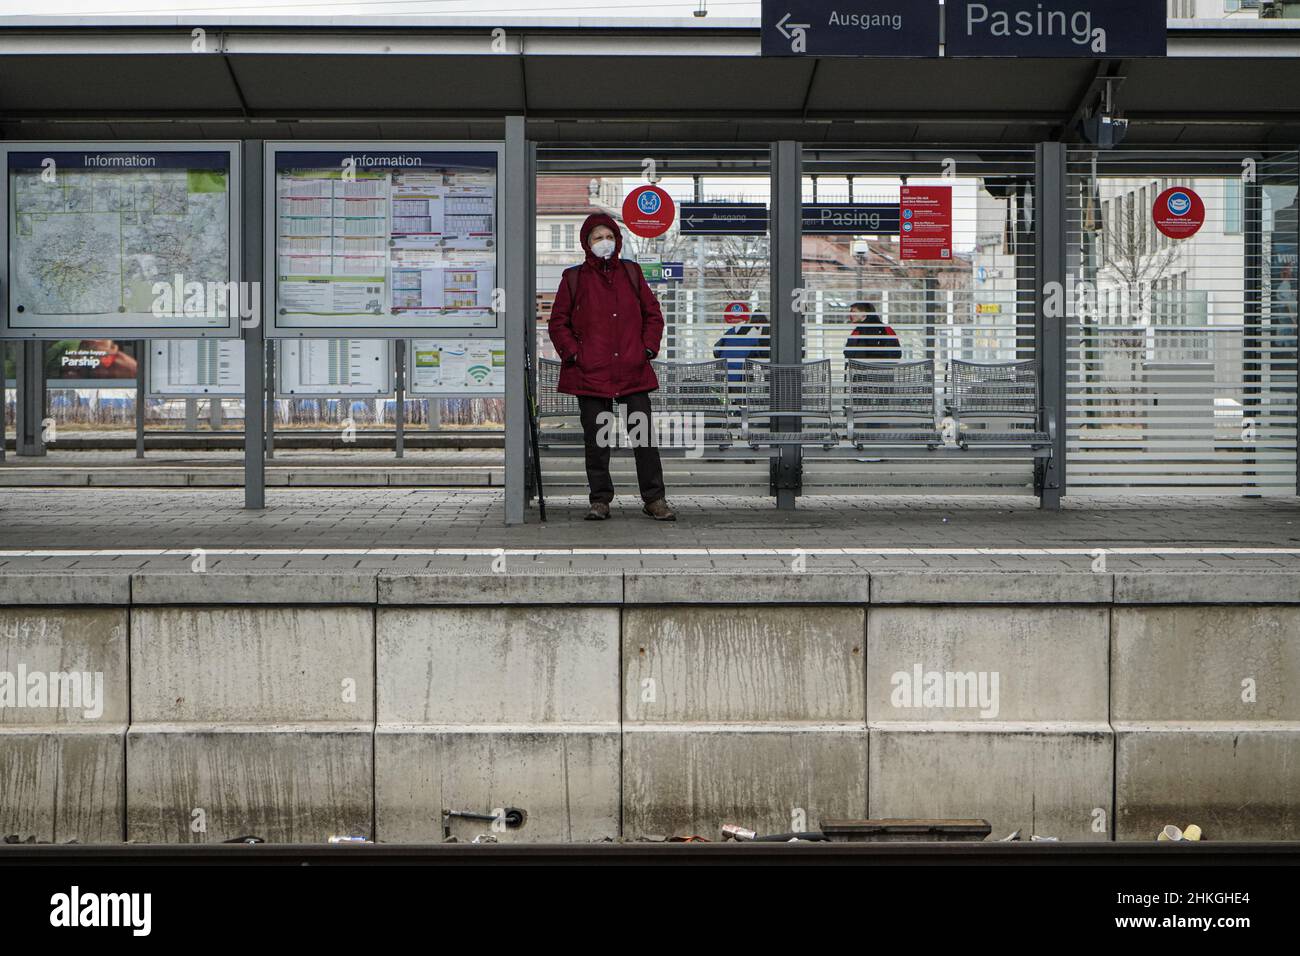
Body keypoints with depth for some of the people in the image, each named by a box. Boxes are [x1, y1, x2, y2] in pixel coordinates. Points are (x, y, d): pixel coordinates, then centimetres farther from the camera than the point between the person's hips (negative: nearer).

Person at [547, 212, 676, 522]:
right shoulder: (574, 278, 7)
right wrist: (573, 354, -3)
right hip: (590, 373, -1)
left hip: (633, 371, 1)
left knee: (644, 437, -2)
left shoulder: (631, 273, 12)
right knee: (596, 441, 2)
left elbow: (653, 313, 16)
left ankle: (654, 499, 5)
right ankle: (600, 500, 11)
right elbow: (558, 322, 9)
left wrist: (648, 347, 3)